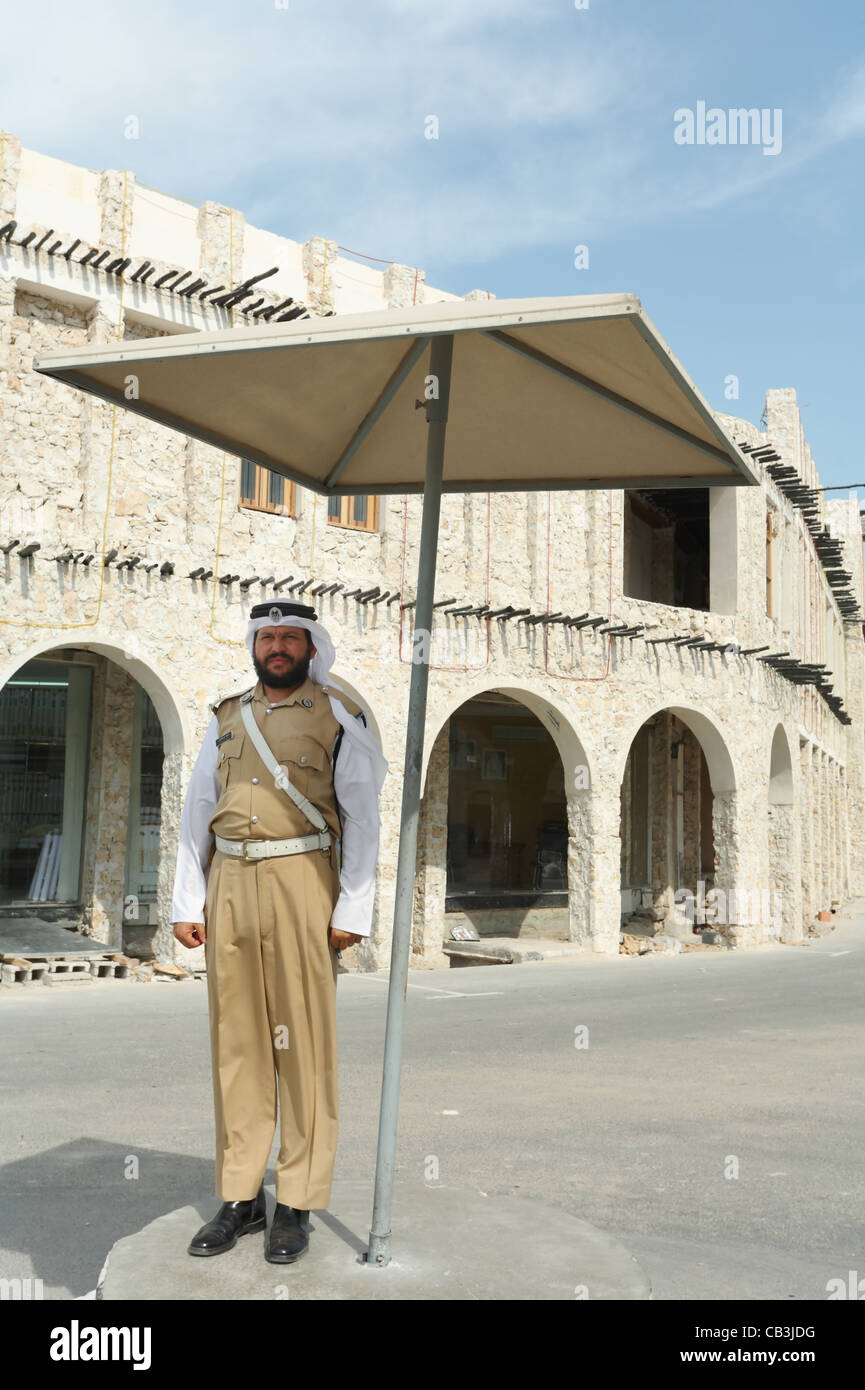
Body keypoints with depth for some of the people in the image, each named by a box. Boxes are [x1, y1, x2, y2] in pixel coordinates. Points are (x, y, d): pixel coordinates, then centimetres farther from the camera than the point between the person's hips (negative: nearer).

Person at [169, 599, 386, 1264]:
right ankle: (241, 1197, 16)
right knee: (236, 1039, 6)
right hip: (229, 883, 4)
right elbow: (197, 810, 15)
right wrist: (188, 901, 7)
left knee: (303, 1040, -2)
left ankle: (298, 1205, 7)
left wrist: (352, 909, -8)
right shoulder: (226, 718, 17)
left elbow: (363, 818, 0)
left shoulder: (338, 718, 5)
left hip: (301, 882, -4)